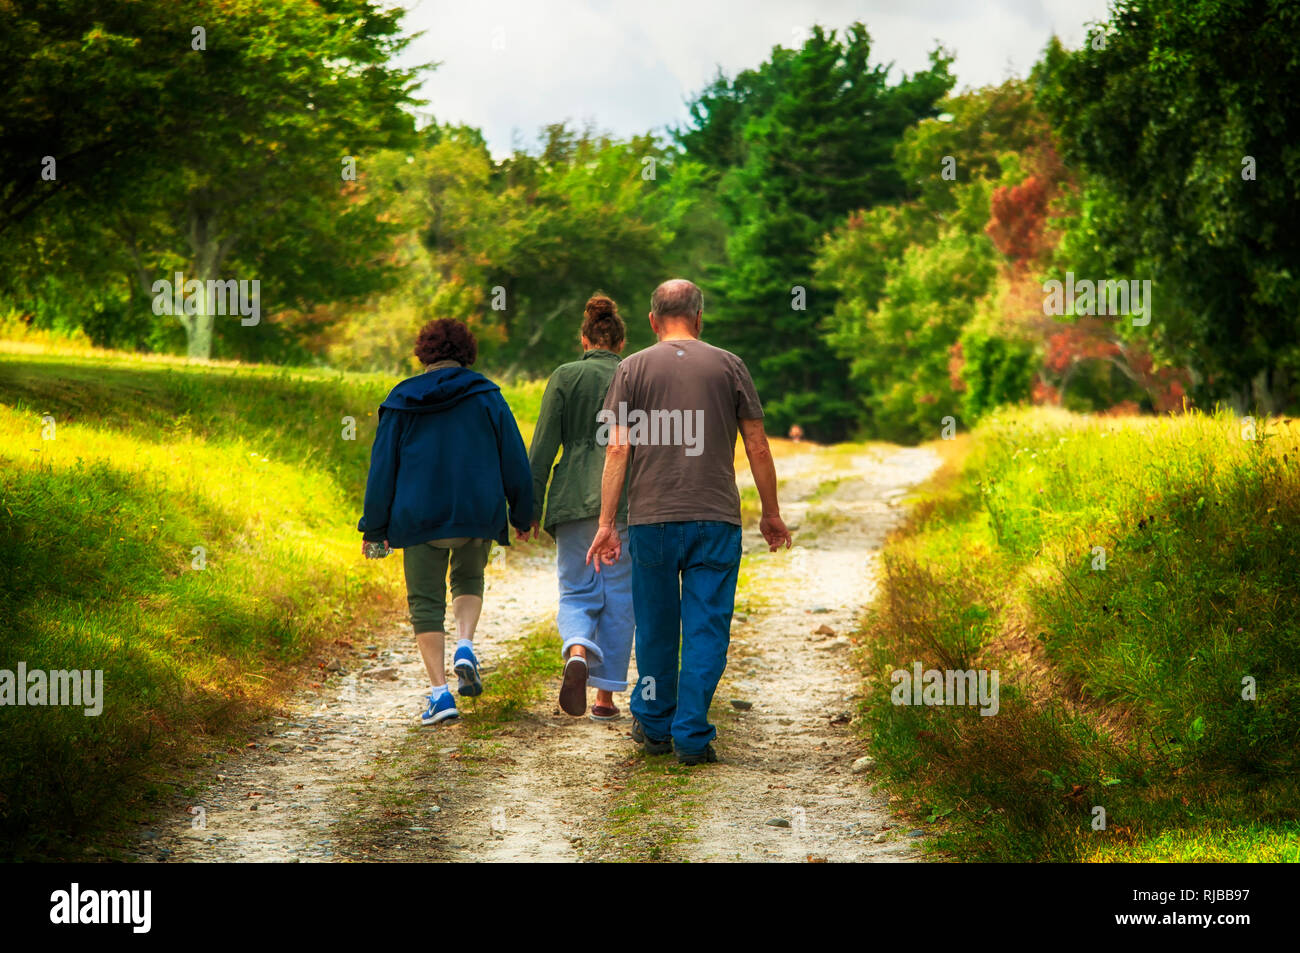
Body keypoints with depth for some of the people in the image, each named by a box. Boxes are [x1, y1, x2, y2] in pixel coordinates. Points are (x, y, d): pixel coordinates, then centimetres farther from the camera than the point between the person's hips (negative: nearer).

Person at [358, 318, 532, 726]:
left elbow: (382, 467, 4)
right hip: (478, 515, 1)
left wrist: (374, 528, 9)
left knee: (426, 601, 5)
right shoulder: (487, 398, 2)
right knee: (469, 580, 26)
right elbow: (514, 461, 3)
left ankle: (439, 692, -6)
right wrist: (521, 516, 14)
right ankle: (465, 647, -1)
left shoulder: (402, 402, 3)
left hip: (420, 519, -1)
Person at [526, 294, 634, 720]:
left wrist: (531, 507, 1)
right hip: (627, 500, 0)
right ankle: (605, 696, 9)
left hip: (574, 499, 0)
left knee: (577, 592, 8)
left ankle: (577, 653, -24)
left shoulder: (565, 376, 1)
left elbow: (543, 446, -2)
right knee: (618, 597, 9)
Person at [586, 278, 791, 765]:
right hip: (717, 521, -1)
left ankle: (654, 725, 26)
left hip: (651, 520, 1)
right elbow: (757, 446, 5)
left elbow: (618, 449, -2)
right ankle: (692, 735, 0)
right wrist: (771, 515, 14)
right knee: (706, 630, 2)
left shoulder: (633, 368, 3)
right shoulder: (729, 366, 4)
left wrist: (606, 523, 0)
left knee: (656, 628, 13)